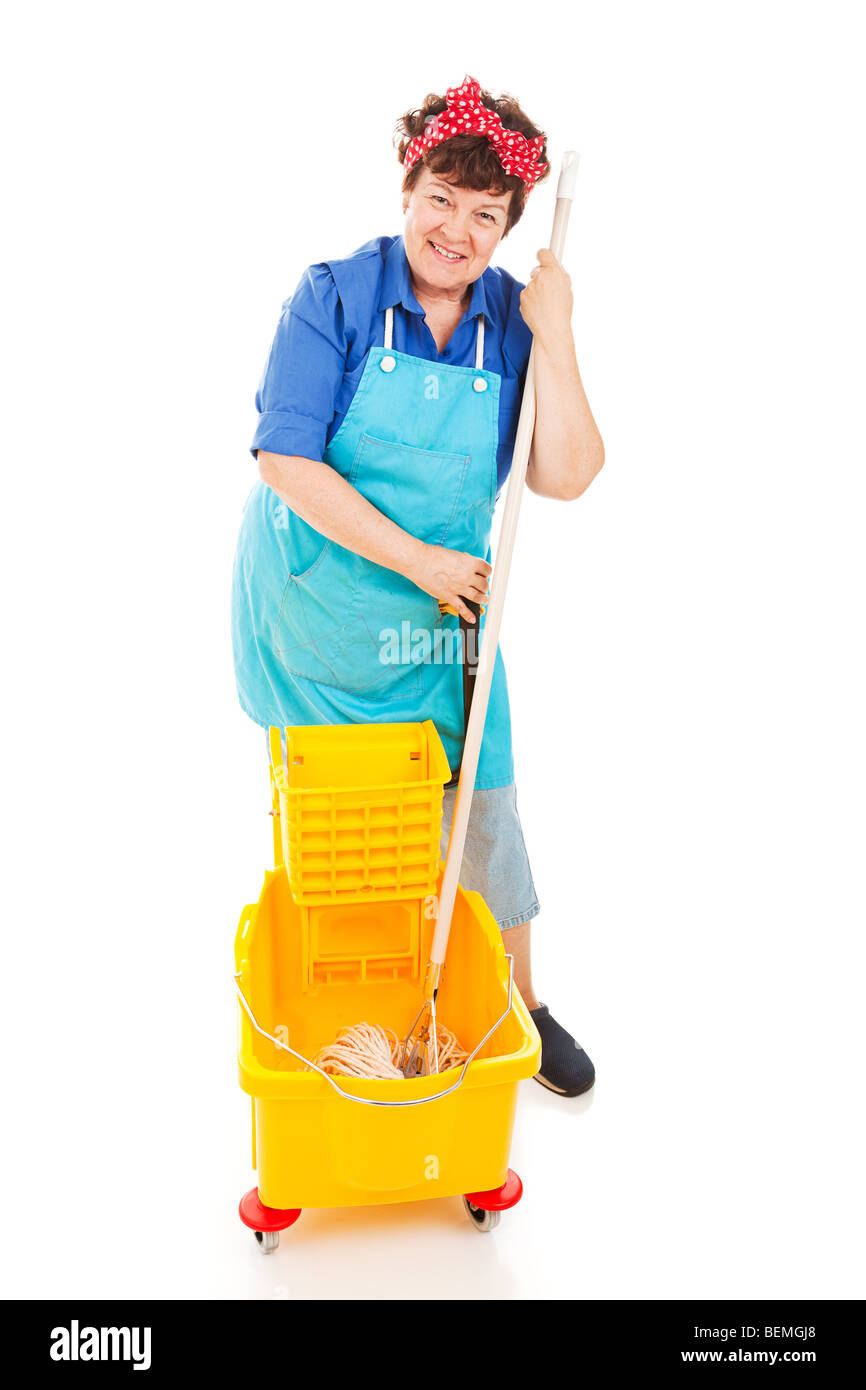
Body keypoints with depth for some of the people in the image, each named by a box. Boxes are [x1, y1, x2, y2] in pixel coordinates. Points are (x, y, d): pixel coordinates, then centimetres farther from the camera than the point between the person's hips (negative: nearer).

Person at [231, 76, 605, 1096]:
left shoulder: (517, 321, -3)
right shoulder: (335, 298, -12)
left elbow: (567, 478, -11)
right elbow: (286, 460, -19)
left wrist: (553, 339, -20)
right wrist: (414, 559, -21)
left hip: (442, 601, 2)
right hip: (313, 593, -1)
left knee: (478, 802, 4)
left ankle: (517, 1003, 25)